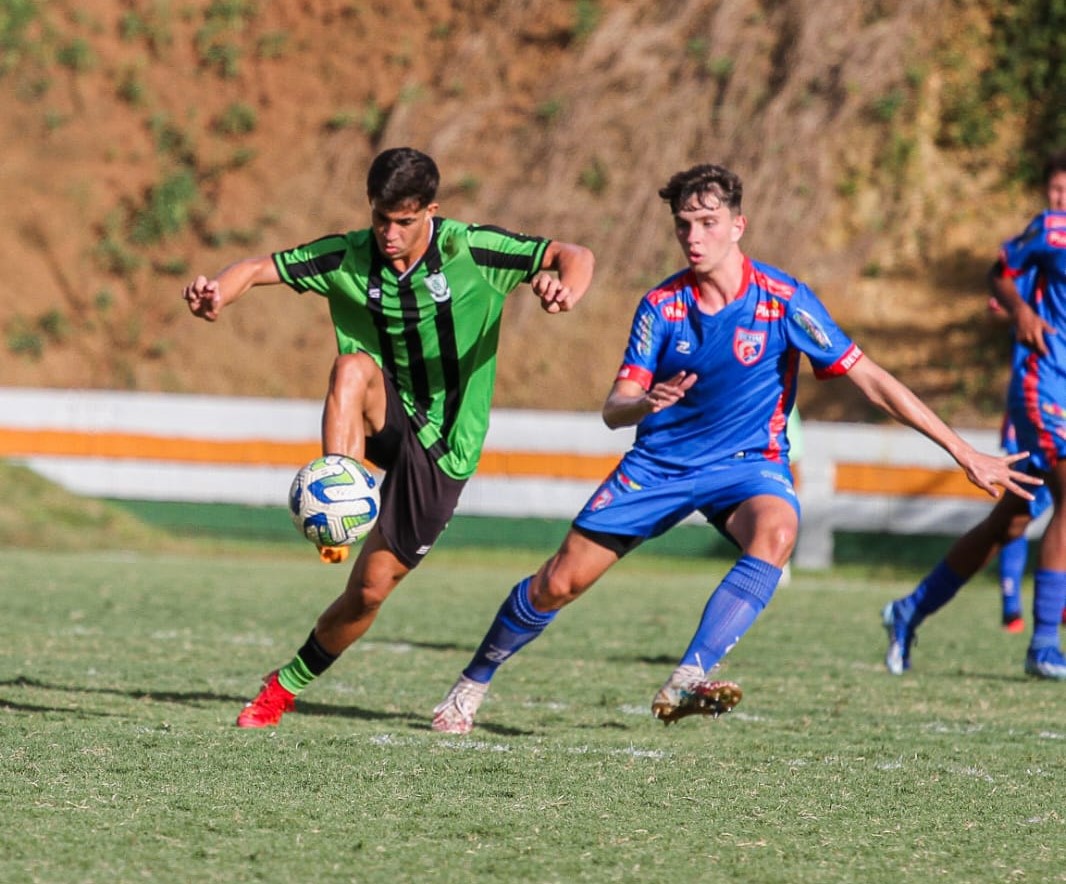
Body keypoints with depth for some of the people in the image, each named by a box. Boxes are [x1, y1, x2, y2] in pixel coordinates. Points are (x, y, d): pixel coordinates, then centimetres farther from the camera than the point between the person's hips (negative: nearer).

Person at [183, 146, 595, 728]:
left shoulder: (470, 250, -13)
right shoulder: (348, 258, -7)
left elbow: (575, 257, -12)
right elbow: (257, 270, -8)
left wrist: (565, 290, -37)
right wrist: (218, 294, -31)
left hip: (443, 447, -2)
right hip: (385, 422, 2)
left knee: (372, 588, -4)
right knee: (353, 368, -34)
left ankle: (289, 685, 17)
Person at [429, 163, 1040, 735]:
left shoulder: (782, 301, -16)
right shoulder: (662, 305, -9)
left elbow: (869, 378, -14)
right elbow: (614, 410, -10)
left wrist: (965, 453, -16)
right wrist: (645, 402, -37)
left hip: (748, 464, -2)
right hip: (659, 463, 2)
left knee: (775, 534, -37)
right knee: (558, 584, -1)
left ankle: (685, 683, -43)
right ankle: (474, 683, 25)